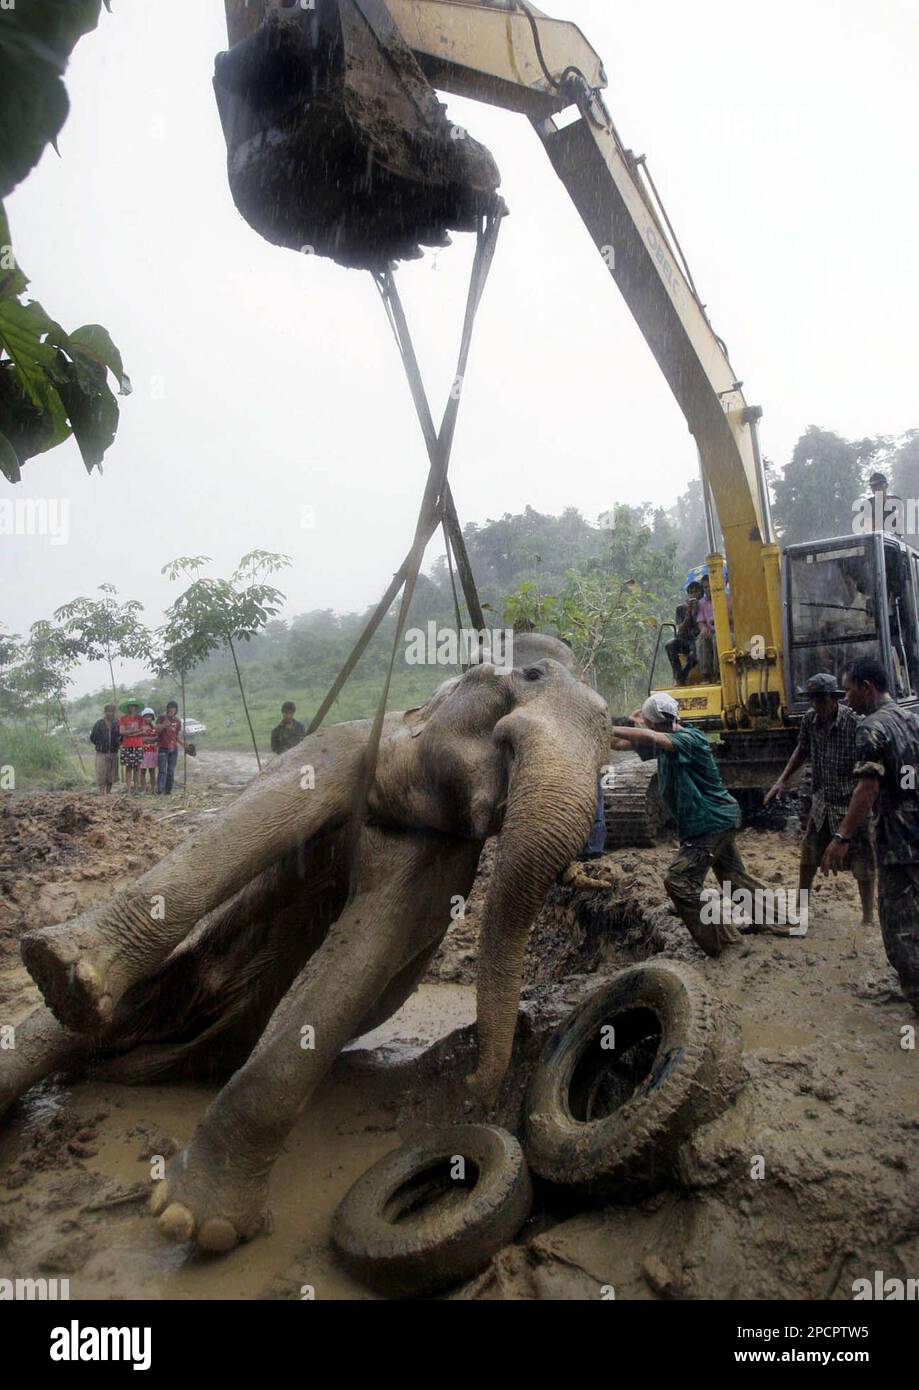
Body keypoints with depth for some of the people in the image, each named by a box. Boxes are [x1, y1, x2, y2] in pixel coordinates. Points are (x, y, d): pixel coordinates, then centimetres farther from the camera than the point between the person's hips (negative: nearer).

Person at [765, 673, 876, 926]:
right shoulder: (810, 719, -5)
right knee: (809, 853, 19)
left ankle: (868, 918, 19)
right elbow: (803, 750, 13)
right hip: (822, 801, 6)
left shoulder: (855, 722, -23)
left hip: (852, 803, -6)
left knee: (862, 862, 3)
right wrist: (782, 781, 10)